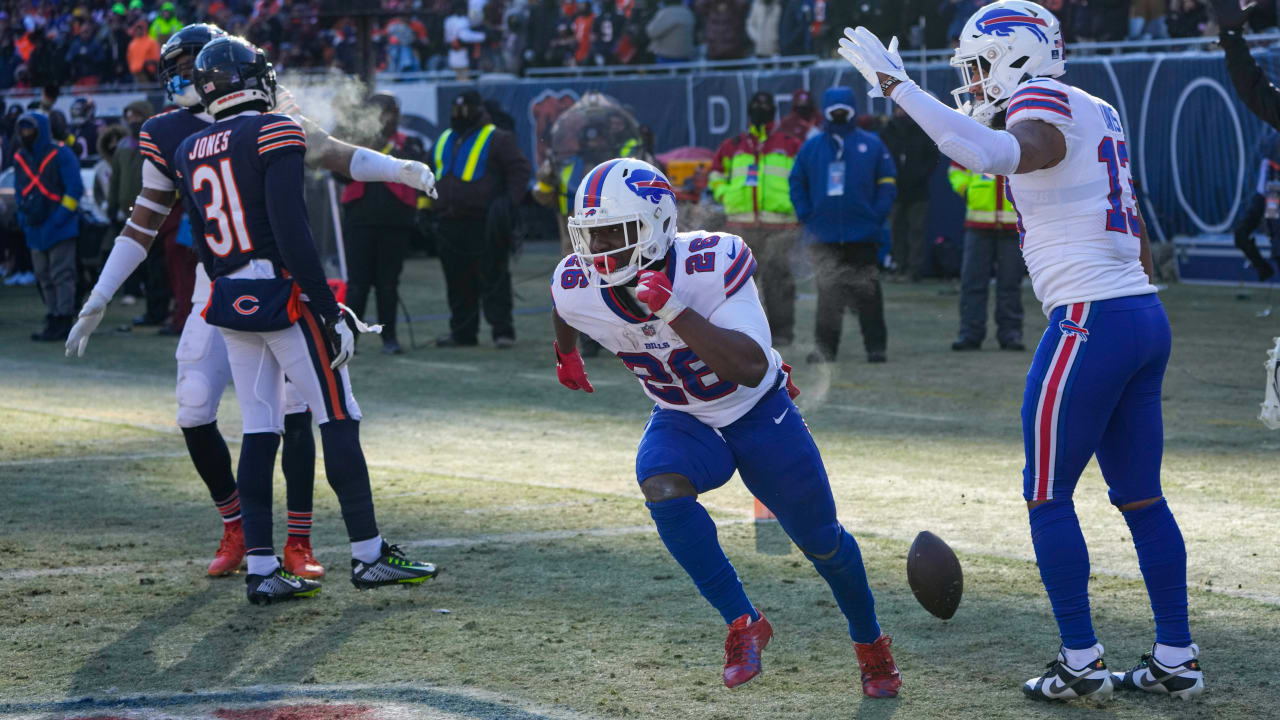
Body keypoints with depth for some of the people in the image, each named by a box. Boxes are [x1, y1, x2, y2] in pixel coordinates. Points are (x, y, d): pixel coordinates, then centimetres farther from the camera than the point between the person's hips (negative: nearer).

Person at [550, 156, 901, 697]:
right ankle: (743, 622, -15)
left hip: (760, 414, -2)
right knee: (662, 489, -32)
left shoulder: (711, 265, -34)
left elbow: (752, 369, -42)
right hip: (682, 423, 2)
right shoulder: (578, 289, -20)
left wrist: (674, 311, -50)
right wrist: (565, 352, 28)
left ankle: (870, 641, 40)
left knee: (822, 542, 10)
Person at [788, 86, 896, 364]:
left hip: (863, 235, -1)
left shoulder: (871, 145, 6)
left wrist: (878, 215, -4)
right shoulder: (812, 147, 9)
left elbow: (887, 182, 7)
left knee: (867, 292, 0)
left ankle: (876, 346, 4)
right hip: (825, 235, 1)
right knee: (828, 293, 0)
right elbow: (796, 183, 14)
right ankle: (825, 347, 5)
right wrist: (806, 216, 2)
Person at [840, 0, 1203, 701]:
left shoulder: (1047, 114, -11)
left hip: (1092, 321, -9)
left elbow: (987, 152, -34)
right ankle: (1177, 660, 16)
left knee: (1047, 497, 2)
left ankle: (1081, 664, 5)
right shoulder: (1099, 116, 17)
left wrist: (896, 85, -30)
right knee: (1140, 496, 14)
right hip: (1145, 314, 9)